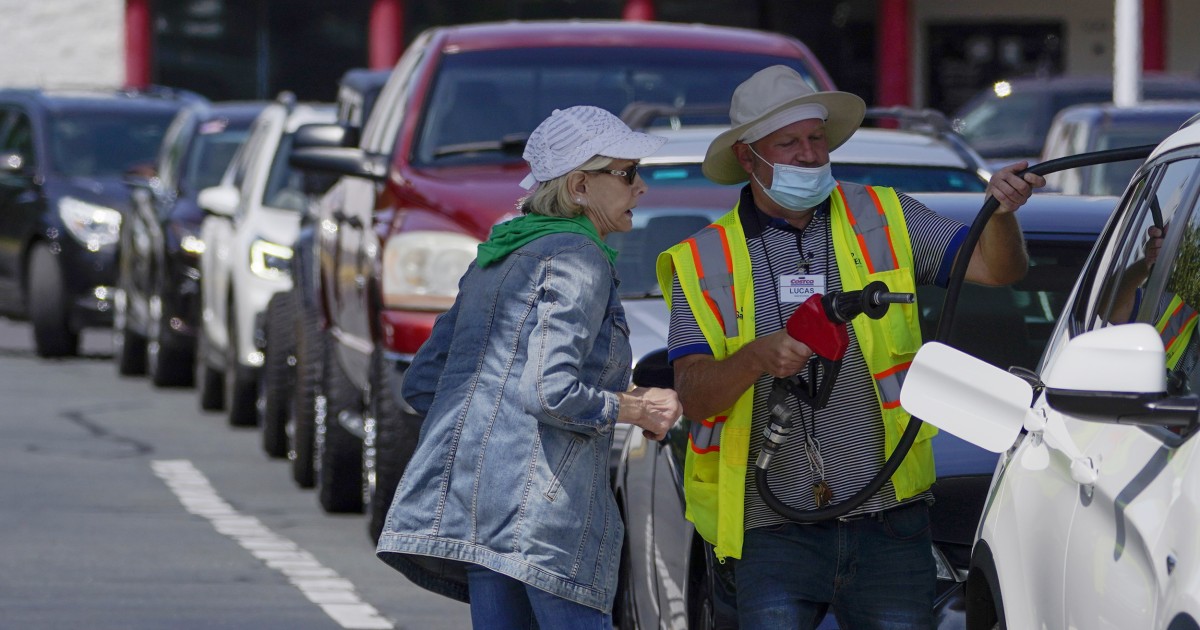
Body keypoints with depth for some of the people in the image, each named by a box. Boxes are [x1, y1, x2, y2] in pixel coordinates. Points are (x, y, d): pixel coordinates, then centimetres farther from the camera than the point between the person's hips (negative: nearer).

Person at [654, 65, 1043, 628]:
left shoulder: (883, 220, 8)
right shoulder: (704, 261, 5)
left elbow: (995, 267, -1)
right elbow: (693, 397, -5)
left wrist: (1001, 214, -23)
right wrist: (758, 356, -25)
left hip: (888, 523, 1)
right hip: (776, 534, -1)